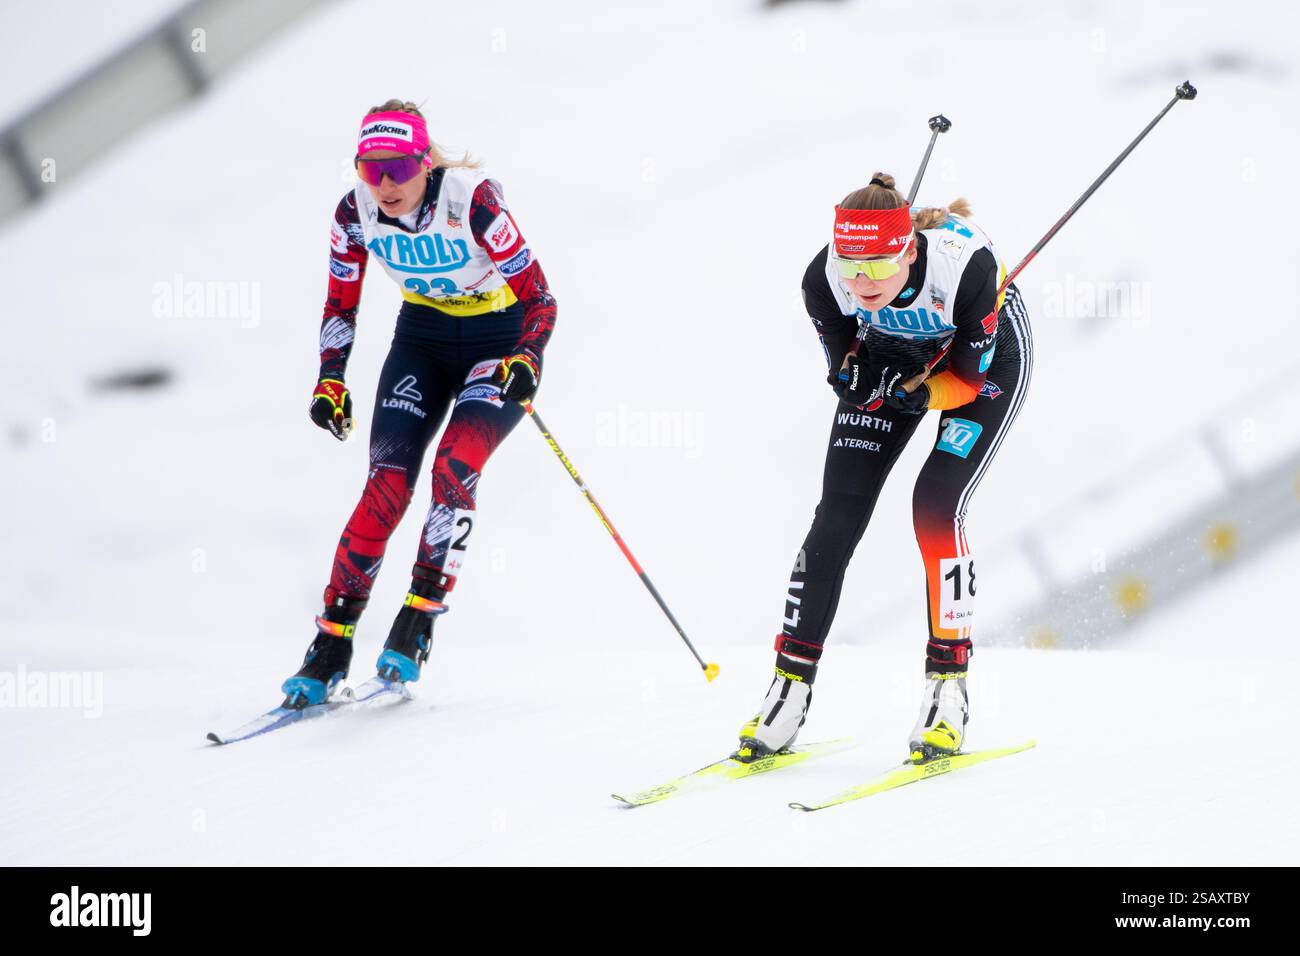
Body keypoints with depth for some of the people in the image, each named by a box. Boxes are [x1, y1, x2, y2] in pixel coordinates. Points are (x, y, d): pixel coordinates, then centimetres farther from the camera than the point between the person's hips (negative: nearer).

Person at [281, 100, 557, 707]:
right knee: (388, 481, -11)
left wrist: (526, 361, -37)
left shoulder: (471, 198, -27)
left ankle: (416, 625, -16)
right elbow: (341, 304, 2)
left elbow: (538, 294, -22)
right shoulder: (356, 211, -14)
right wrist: (330, 379, -10)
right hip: (422, 334, 3)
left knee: (454, 466, -25)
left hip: (498, 340, -3)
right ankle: (331, 646, -6)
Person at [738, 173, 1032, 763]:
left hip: (988, 360, -3)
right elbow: (845, 372, -14)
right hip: (893, 357, 3)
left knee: (936, 506, -22)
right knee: (838, 512, -6)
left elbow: (970, 376, -24)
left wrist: (916, 394, -39)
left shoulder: (967, 264, -39)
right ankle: (791, 684, 5)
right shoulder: (824, 278, -30)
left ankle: (949, 683, -10)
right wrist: (863, 376, -35)